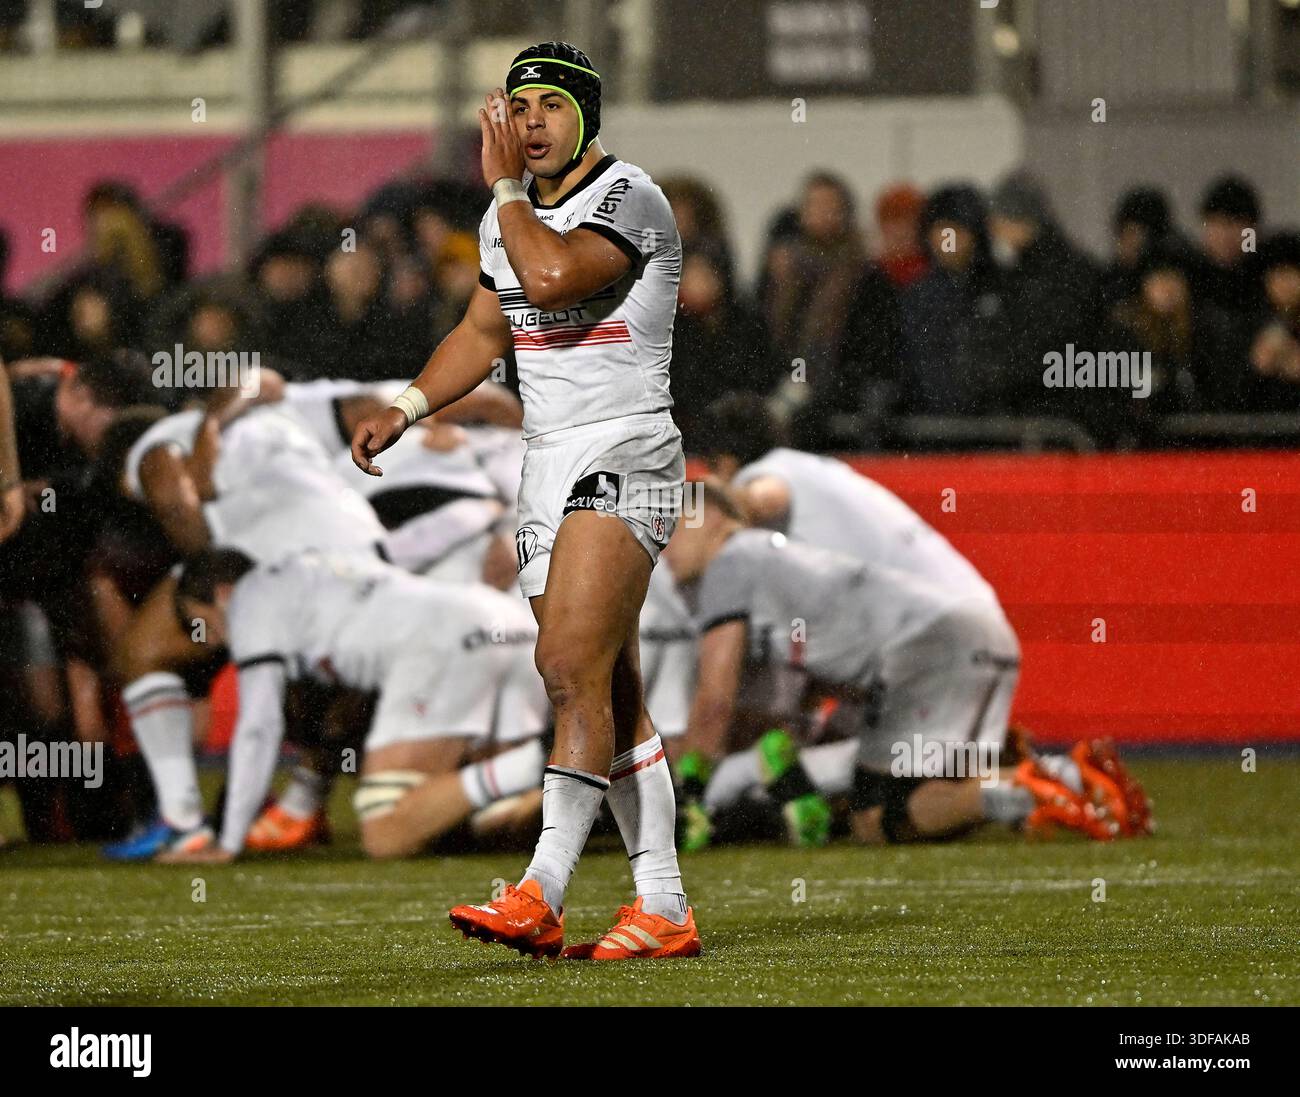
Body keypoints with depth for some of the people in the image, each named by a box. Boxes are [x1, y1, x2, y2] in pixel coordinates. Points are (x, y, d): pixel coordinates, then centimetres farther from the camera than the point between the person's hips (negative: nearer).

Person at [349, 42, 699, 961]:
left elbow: (553, 276, -28)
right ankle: (664, 912, 8)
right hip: (550, 469, 9)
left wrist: (504, 186, -14)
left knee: (573, 669, -19)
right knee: (612, 700, 6)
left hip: (623, 460, -9)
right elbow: (483, 331, 26)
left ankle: (541, 897, -23)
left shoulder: (628, 201, -12)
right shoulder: (511, 218, 15)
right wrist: (406, 409, 13)